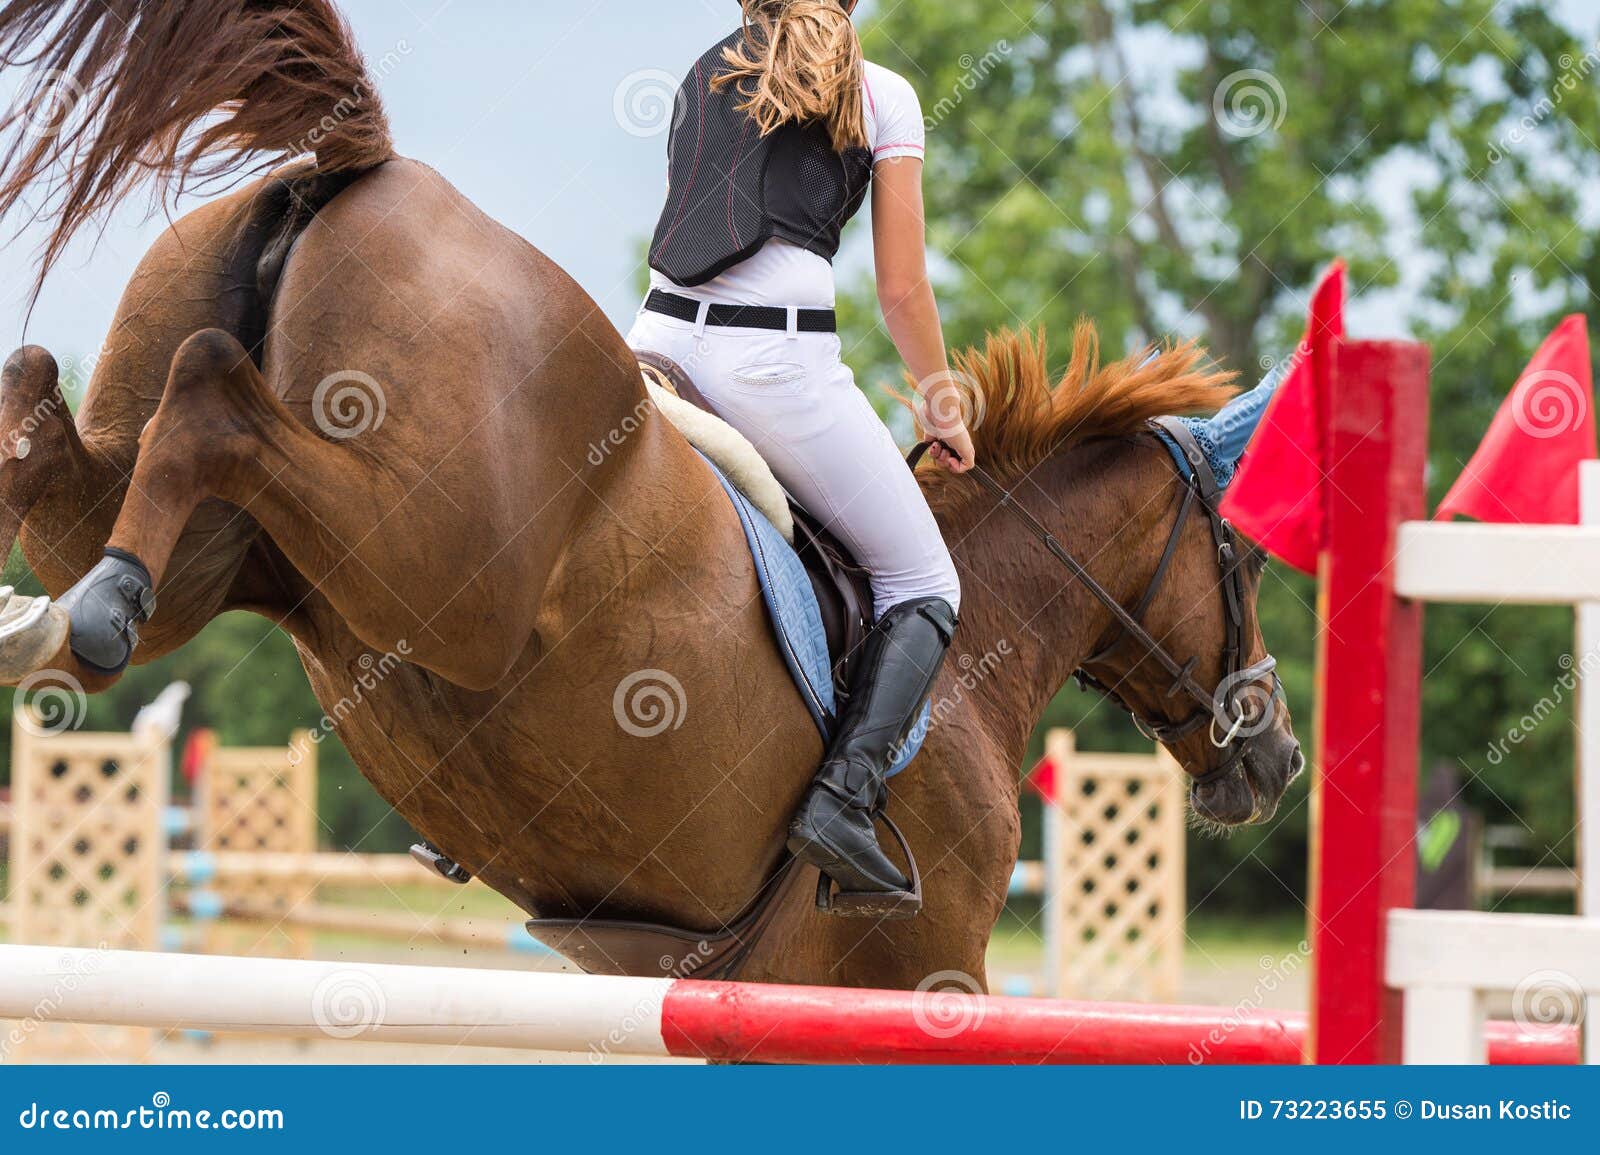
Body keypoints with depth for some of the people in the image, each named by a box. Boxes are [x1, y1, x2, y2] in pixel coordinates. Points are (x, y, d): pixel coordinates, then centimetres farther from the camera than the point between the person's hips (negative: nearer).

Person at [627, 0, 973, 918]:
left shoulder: (705, 77, 20)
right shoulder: (881, 96, 6)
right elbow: (903, 292, 6)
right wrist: (943, 407, 22)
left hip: (661, 337, 5)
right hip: (780, 359, -5)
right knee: (924, 585, 8)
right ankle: (845, 799, -14)